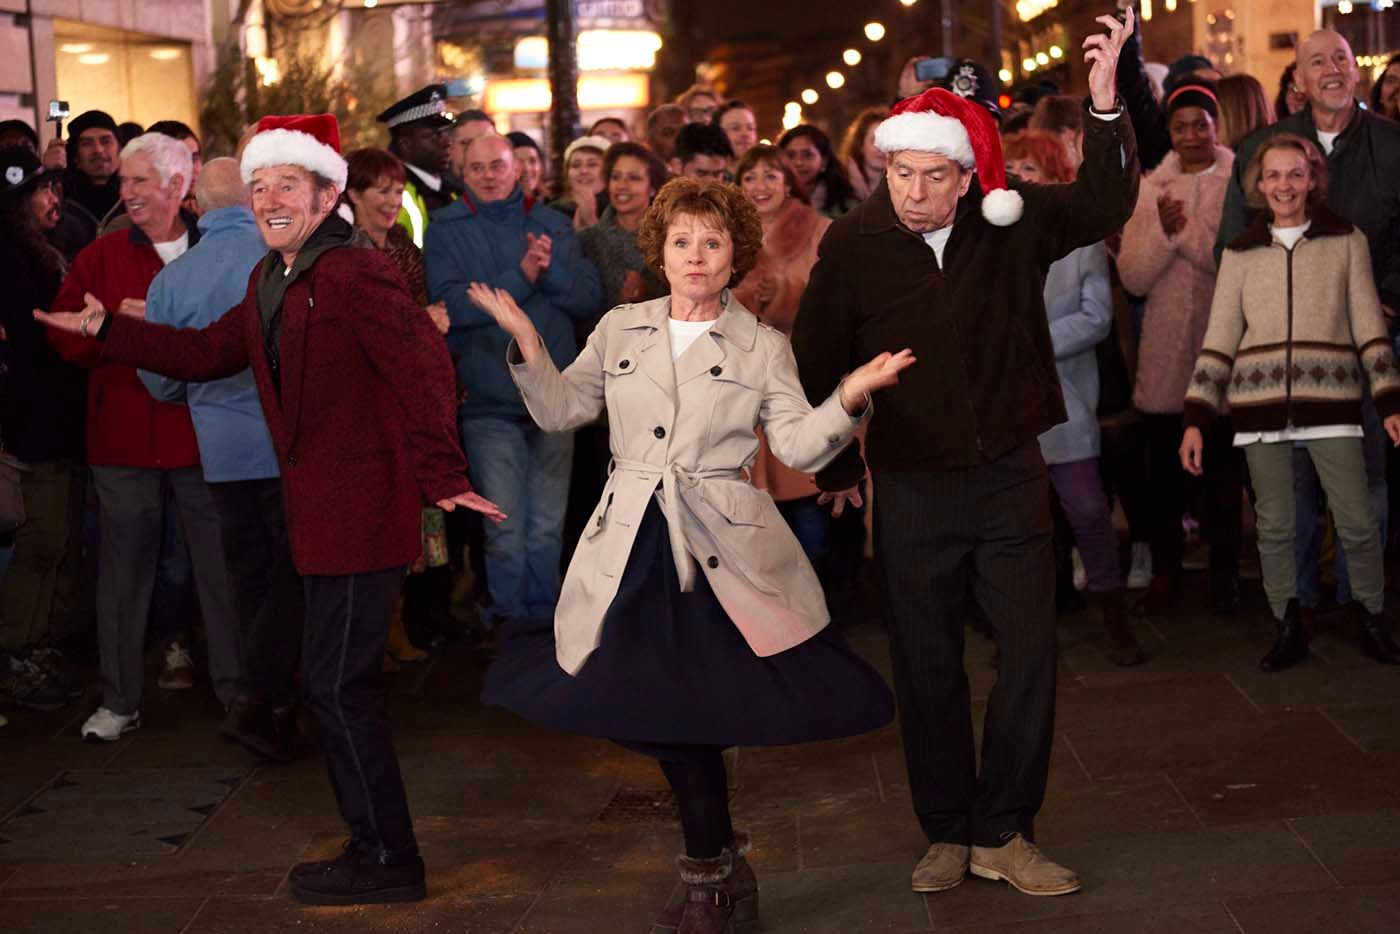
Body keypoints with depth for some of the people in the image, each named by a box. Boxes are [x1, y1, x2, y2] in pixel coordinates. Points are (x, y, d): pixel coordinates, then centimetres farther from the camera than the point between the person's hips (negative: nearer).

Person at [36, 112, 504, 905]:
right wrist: (106, 329, 19)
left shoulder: (356, 274, -17)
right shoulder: (271, 282, 13)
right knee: (344, 684, 16)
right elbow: (209, 353, 22)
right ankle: (378, 848, 29)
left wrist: (442, 477, -32)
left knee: (336, 684, -5)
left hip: (362, 510, -10)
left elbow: (424, 369, -26)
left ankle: (387, 860, 8)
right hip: (323, 512, 10)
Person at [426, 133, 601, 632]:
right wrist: (521, 276, -18)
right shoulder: (446, 231, 1)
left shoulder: (553, 225, 10)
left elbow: (589, 298, 3)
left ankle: (543, 618, 22)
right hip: (489, 399, -2)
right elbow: (453, 305, -13)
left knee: (548, 527, 8)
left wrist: (551, 270, -15)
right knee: (505, 529, -3)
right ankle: (509, 623, 12)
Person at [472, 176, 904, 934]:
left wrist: (847, 399, -17)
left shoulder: (762, 347, 6)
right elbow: (560, 411, 13)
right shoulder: (619, 331, 12)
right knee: (673, 710, 3)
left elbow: (798, 446, -2)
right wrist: (528, 347, 0)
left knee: (688, 710, -4)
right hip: (635, 541, 2)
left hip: (724, 546, -2)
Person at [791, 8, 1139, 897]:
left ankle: (1002, 832, 15)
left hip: (1010, 474, 1)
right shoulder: (853, 242, -9)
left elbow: (1105, 205, -13)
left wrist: (1106, 101, -28)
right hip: (912, 488, -1)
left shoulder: (1015, 222, -6)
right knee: (928, 666, 9)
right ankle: (947, 833, 24)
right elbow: (817, 359, 0)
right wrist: (836, 468, 6)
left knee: (1031, 651, 1)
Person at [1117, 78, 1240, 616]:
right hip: (1165, 350, 3)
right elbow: (1133, 277, -3)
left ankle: (1224, 571, 20)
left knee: (1223, 465, 7)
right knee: (1163, 465, 8)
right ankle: (1165, 571, 21)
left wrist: (1185, 231, -20)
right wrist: (1163, 232, -18)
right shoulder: (1151, 189, 6)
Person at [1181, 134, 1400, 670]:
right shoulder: (1240, 253, 11)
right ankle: (1288, 631, 16)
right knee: (1274, 526, 2)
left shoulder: (1347, 242, 8)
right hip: (1260, 404, 1)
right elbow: (1218, 342, 9)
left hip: (1330, 401, -1)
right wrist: (1195, 420, 2)